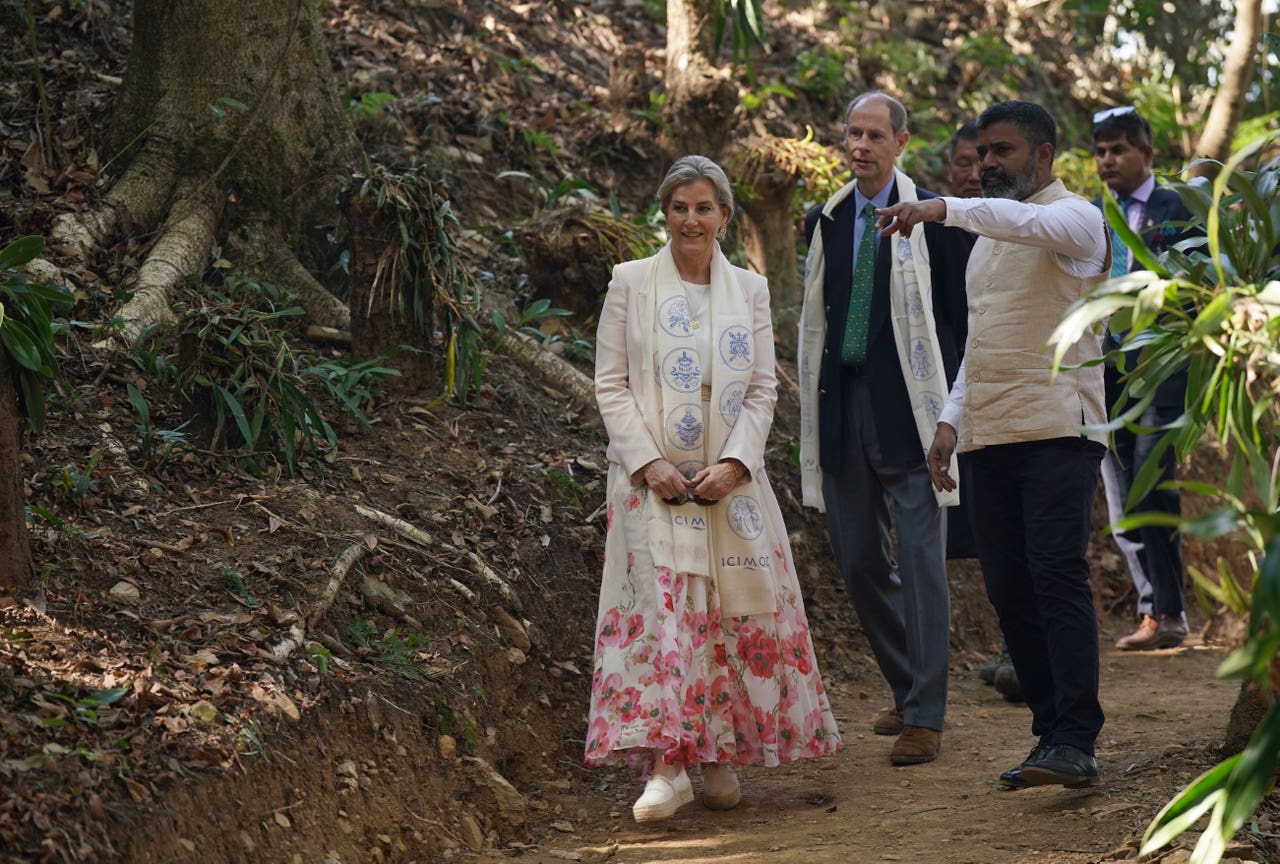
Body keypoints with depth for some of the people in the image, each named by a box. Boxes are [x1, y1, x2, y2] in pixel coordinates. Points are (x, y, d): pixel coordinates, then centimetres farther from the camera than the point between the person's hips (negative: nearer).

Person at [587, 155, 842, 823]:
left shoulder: (749, 290, 10)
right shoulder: (631, 284, 3)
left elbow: (762, 389, 6)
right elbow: (611, 384, 0)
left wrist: (734, 463, -9)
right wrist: (648, 464, -11)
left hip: (730, 480, 3)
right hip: (652, 479, -3)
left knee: (736, 614, 0)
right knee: (658, 606, -14)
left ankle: (719, 758, 10)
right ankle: (666, 765, -19)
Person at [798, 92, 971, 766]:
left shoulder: (934, 217, -4)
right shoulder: (826, 222, 12)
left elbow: (964, 313, -2)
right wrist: (814, 404, 13)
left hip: (913, 409, -6)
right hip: (844, 408, 6)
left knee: (920, 558, -6)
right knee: (856, 557, 11)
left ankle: (924, 717, -2)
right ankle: (908, 687, 29)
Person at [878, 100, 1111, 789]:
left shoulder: (1074, 217, -2)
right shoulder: (987, 236, 23)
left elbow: (1029, 223, -28)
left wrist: (944, 208, -37)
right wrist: (952, 419, 15)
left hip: (1058, 428, -8)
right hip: (990, 439, 8)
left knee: (1058, 577, -17)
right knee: (1009, 590, 4)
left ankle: (1076, 743, -19)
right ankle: (1051, 733, 10)